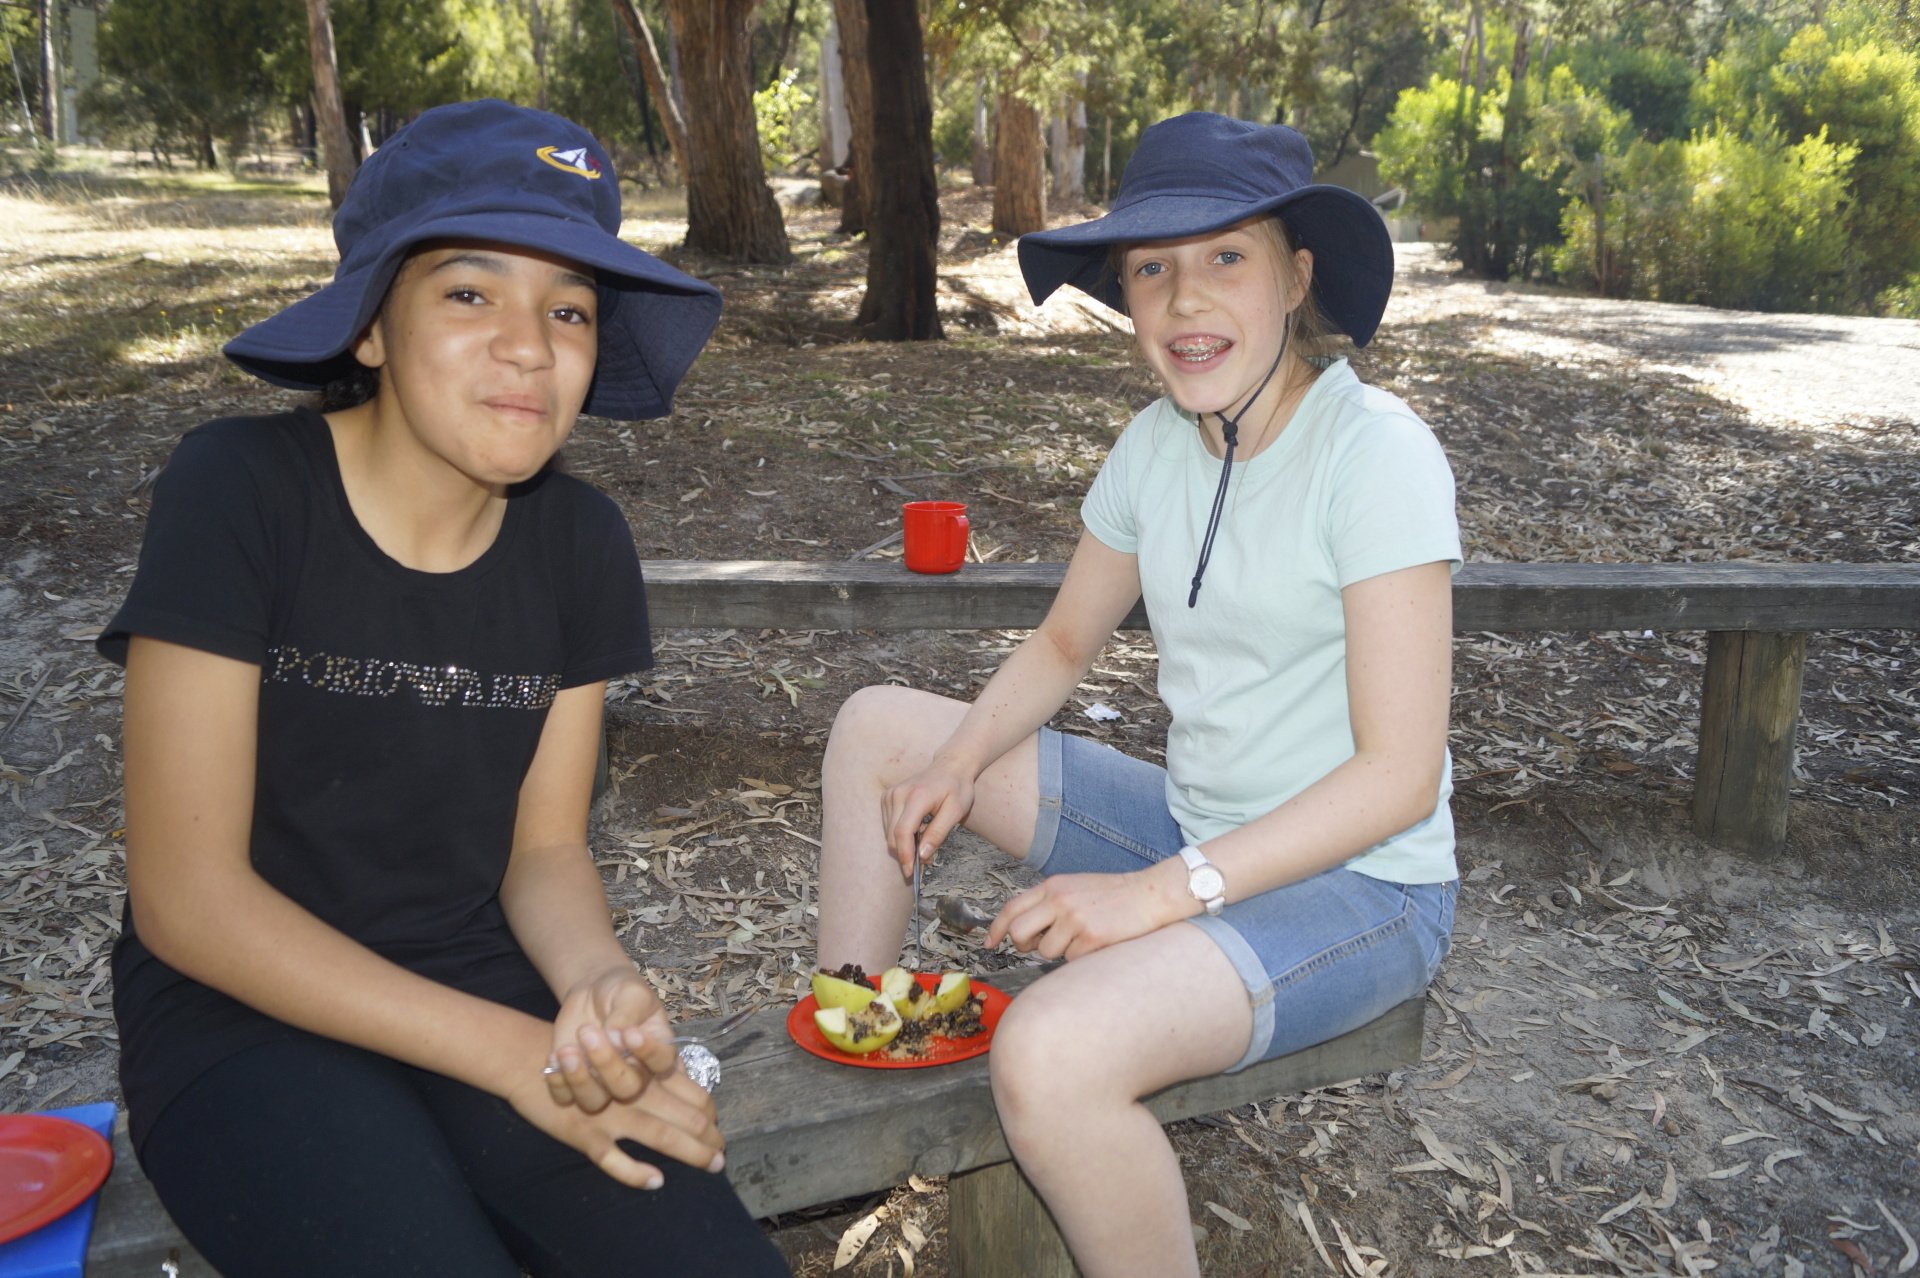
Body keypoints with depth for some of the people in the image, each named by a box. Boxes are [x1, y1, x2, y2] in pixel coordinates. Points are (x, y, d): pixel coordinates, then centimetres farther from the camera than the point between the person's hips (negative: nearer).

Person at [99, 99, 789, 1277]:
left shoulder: (578, 540, -3)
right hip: (245, 1015, -3)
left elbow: (545, 850, 3)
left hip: (483, 989, 3)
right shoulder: (240, 489, -16)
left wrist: (599, 987, -20)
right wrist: (513, 1054, -21)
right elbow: (184, 896, -16)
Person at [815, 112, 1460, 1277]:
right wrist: (963, 759, -6)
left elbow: (1400, 775, -23)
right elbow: (1064, 643, 13)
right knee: (877, 727, 9)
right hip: (1194, 827, 8)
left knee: (1052, 1052, -35)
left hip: (1357, 884, -7)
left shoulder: (1374, 452, -20)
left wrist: (1163, 891, -28)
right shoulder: (1158, 443, 1)